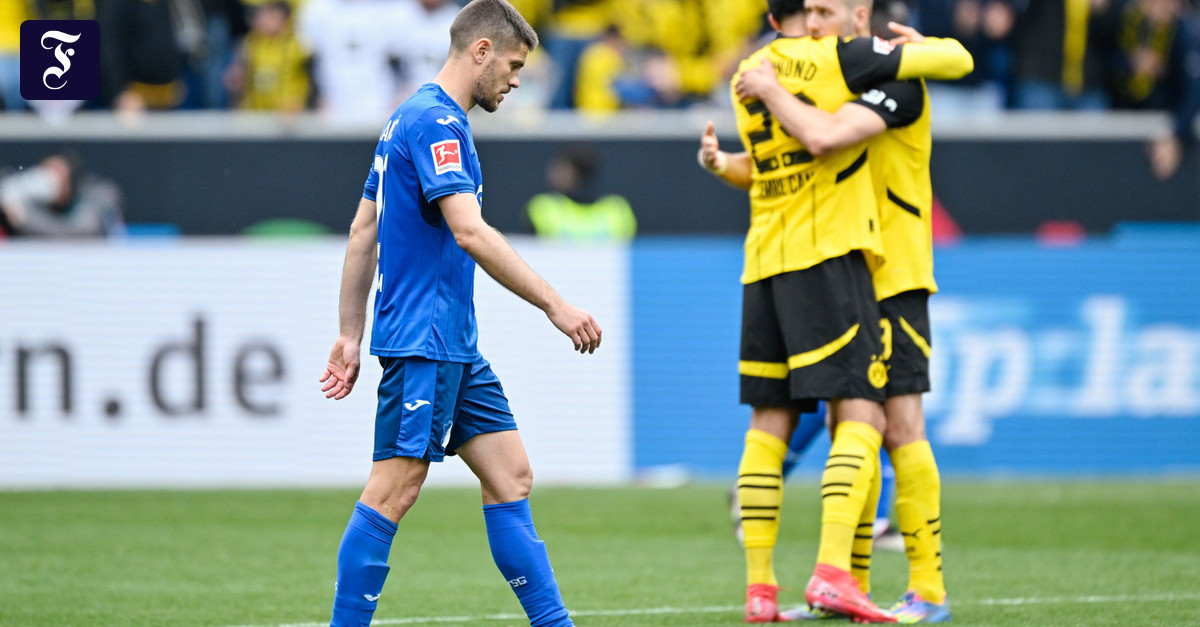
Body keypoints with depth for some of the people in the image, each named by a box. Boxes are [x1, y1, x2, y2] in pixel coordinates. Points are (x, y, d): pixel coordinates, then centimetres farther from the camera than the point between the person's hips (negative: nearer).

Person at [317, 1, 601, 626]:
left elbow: (362, 231, 22)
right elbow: (470, 232, -24)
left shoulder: (411, 118, 18)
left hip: (455, 346, 10)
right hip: (422, 340, -10)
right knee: (392, 492, -9)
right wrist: (555, 304, -22)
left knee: (511, 477, 7)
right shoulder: (436, 122, -14)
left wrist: (349, 336, 22)